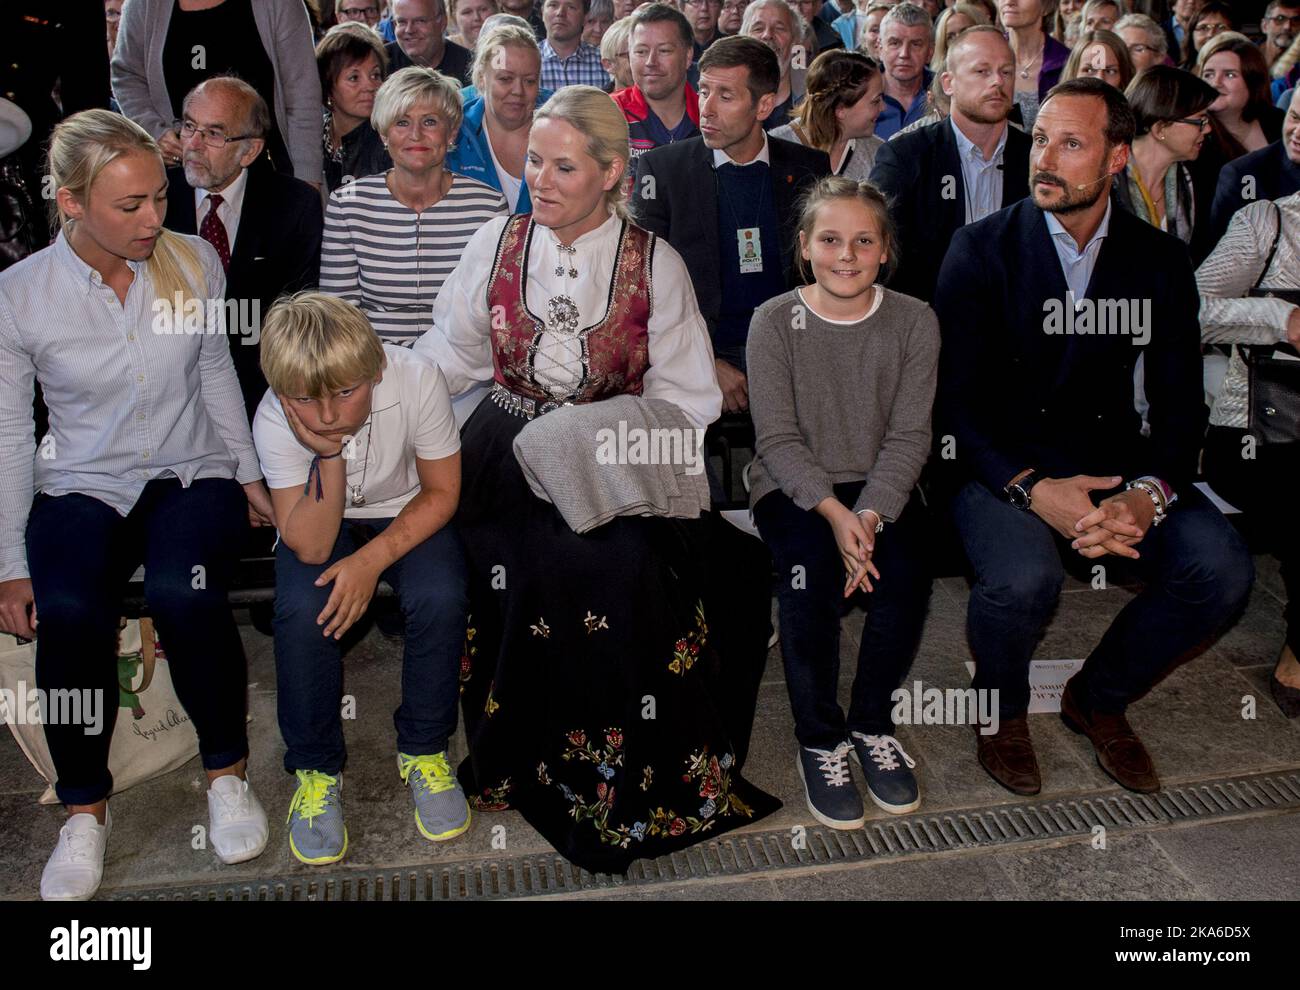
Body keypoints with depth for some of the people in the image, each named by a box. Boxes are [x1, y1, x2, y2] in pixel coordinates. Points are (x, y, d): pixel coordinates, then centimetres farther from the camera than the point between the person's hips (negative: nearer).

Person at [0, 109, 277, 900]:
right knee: (68, 613, -29)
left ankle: (228, 773, -6)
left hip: (194, 474, 1)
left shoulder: (196, 261, -3)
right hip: (84, 486, 0)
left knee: (183, 592, -31)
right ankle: (85, 810, -5)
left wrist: (251, 474, 10)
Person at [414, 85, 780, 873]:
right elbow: (444, 360, 8)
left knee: (624, 567, -28)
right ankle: (536, 763, -3)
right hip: (511, 452, 2)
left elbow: (685, 396, -2)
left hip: (616, 455, -1)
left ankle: (630, 771, -6)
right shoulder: (497, 245, 8)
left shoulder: (656, 263, 2)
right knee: (534, 570, -25)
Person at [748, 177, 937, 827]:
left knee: (905, 574, -25)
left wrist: (869, 514, -21)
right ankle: (820, 741, -8)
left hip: (881, 487, 2)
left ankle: (872, 724, 0)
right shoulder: (774, 321, -5)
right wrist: (832, 512, -23)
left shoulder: (914, 321, -1)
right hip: (792, 487, -1)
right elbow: (779, 439, -9)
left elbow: (908, 436, -5)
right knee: (813, 573, -29)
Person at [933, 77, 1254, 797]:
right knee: (1022, 577, -33)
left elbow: (1180, 404, 2)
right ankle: (1002, 709, 4)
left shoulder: (1158, 260, 6)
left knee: (1222, 569, -20)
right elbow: (956, 400, -9)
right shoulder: (981, 249, -4)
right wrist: (1033, 489, -24)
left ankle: (1099, 698, 10)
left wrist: (1149, 493, -19)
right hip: (1002, 466, -3)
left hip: (1112, 461, 4)